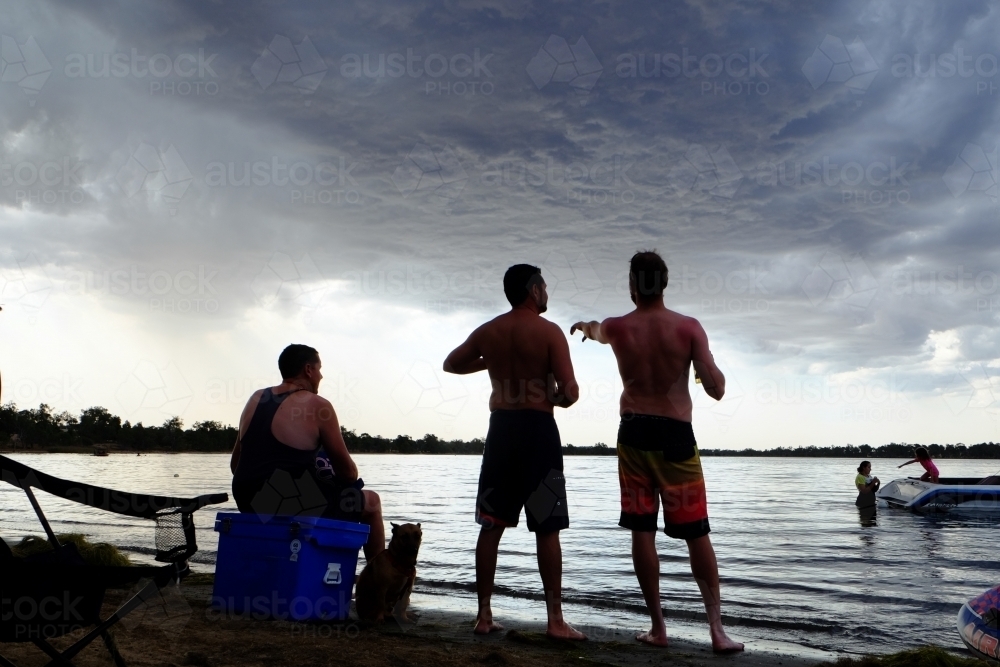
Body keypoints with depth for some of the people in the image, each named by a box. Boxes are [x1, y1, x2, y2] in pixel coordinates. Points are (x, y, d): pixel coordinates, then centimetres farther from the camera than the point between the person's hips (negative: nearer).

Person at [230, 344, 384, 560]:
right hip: (297, 507, -7)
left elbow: (235, 464, 17)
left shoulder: (256, 399, 10)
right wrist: (351, 479, 17)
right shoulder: (317, 405, -9)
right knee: (371, 502, 14)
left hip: (250, 505, 7)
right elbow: (347, 471, -5)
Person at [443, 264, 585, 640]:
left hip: (501, 428, 5)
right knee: (547, 529, 1)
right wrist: (557, 398, 9)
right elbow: (570, 392, -13)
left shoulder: (487, 332, 7)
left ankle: (484, 615, 13)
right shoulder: (549, 332, -8)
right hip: (538, 430, -4)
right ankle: (556, 621, 3)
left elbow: (451, 365, 22)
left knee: (491, 526, 9)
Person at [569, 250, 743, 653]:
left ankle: (658, 627, 11)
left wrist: (586, 327, 49)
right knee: (696, 534, 5)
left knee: (642, 532, 6)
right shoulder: (689, 327, -7)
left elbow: (599, 334, 26)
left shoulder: (616, 328, 0)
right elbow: (715, 389, -9)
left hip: (634, 433, 1)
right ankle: (717, 629, 4)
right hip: (676, 436, -1)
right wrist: (708, 366, 13)